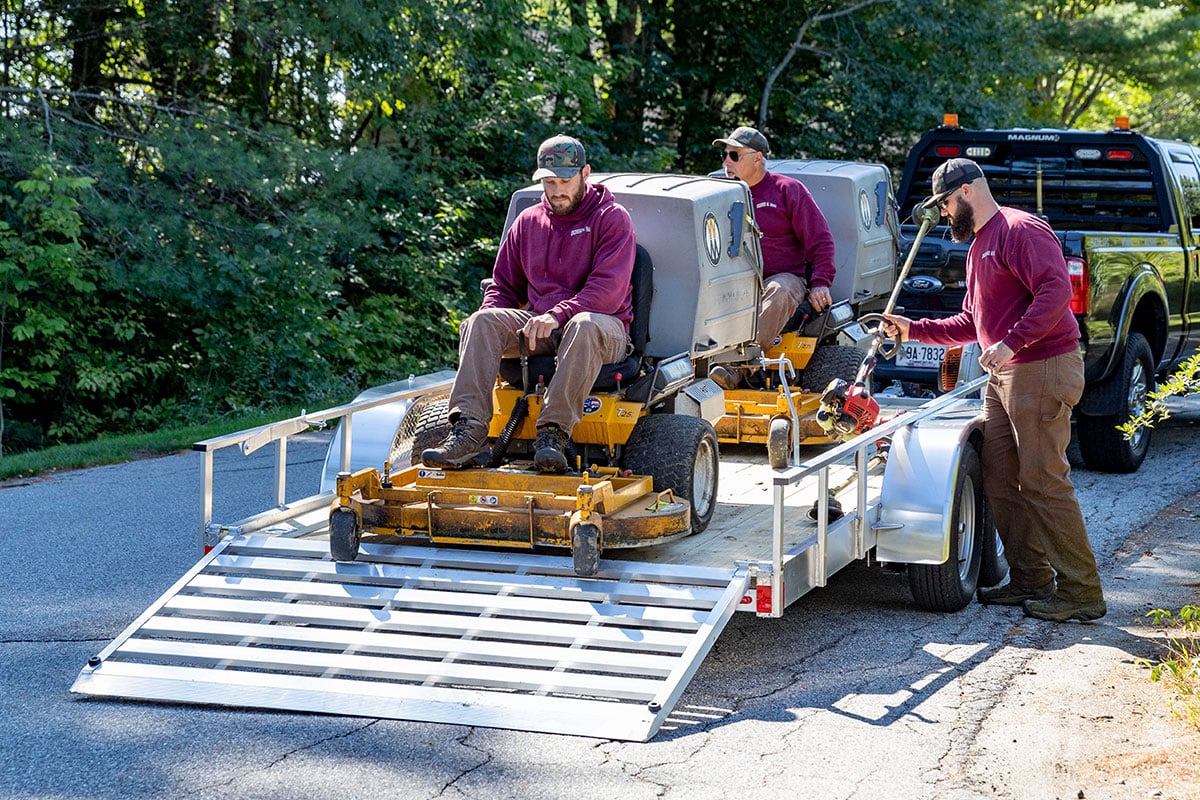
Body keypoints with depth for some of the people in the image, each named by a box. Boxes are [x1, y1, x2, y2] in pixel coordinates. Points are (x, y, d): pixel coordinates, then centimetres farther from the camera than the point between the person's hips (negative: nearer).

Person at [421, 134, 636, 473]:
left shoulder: (612, 219, 0)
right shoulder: (528, 221, 16)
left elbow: (608, 289, -13)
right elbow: (503, 286, 21)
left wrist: (558, 316, -26)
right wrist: (495, 324, -2)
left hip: (605, 326, -4)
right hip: (538, 326, 5)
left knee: (585, 326, -40)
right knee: (482, 321, -23)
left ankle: (554, 432, -44)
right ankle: (468, 430, -36)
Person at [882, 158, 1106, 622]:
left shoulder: (1020, 230, -11)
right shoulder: (978, 246, 21)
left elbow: (1056, 290, -24)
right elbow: (971, 323, 27)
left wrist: (1011, 343, -28)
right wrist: (913, 329, 19)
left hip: (1042, 370, -10)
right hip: (1004, 376, 10)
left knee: (1043, 481, -10)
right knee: (1000, 481, 9)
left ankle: (1082, 592, -6)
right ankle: (1030, 580, 17)